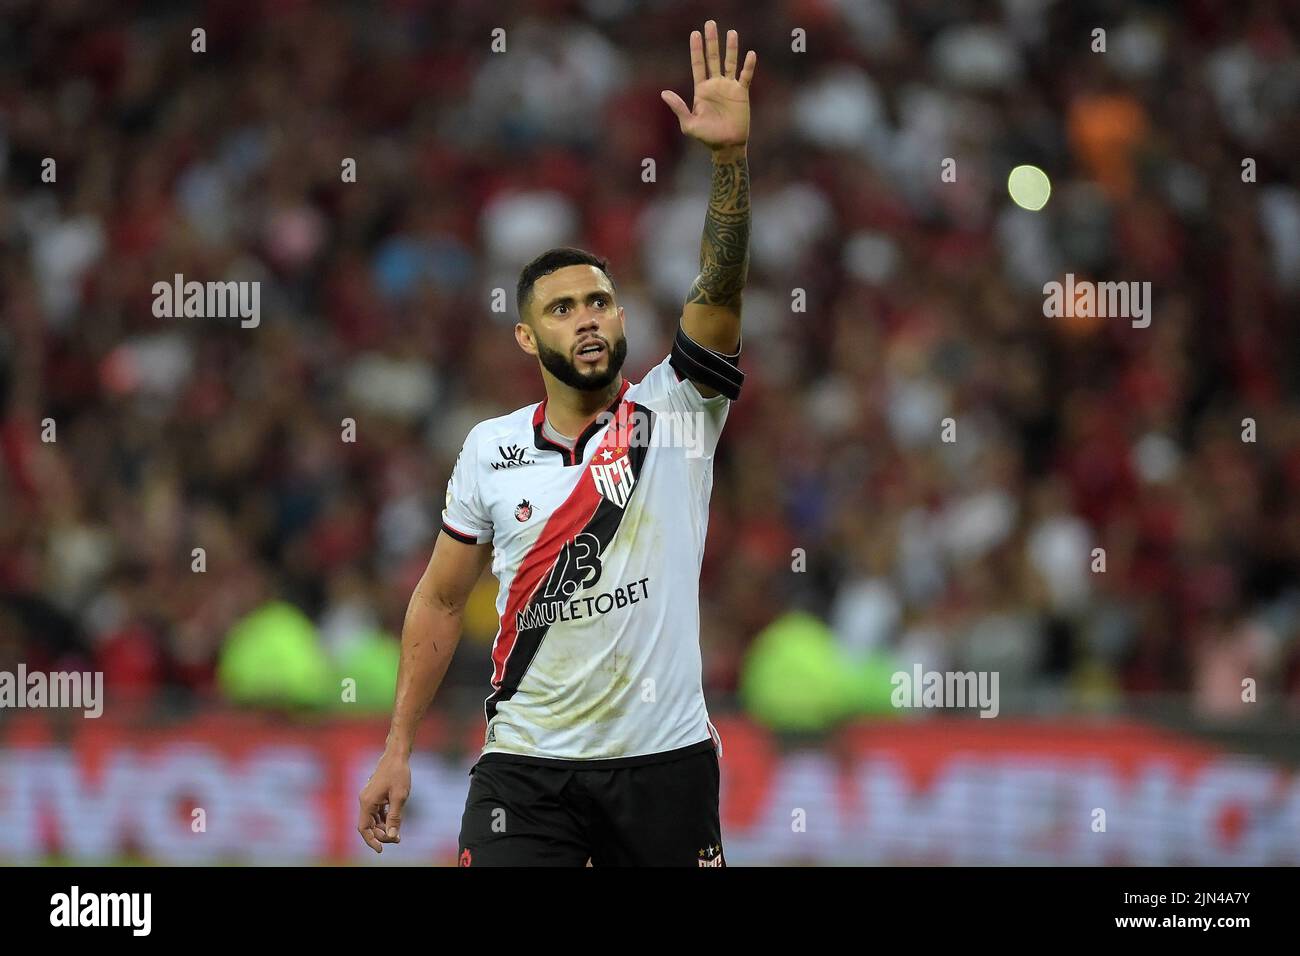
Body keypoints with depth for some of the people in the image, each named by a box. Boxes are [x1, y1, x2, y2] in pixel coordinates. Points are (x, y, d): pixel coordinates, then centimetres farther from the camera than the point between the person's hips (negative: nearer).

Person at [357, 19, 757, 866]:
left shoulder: (676, 413, -1)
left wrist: (731, 154, -31)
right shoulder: (490, 450, 5)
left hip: (665, 762, -1)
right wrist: (398, 750, 9)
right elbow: (441, 599, 12)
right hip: (525, 768, 1)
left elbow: (719, 290, -16)